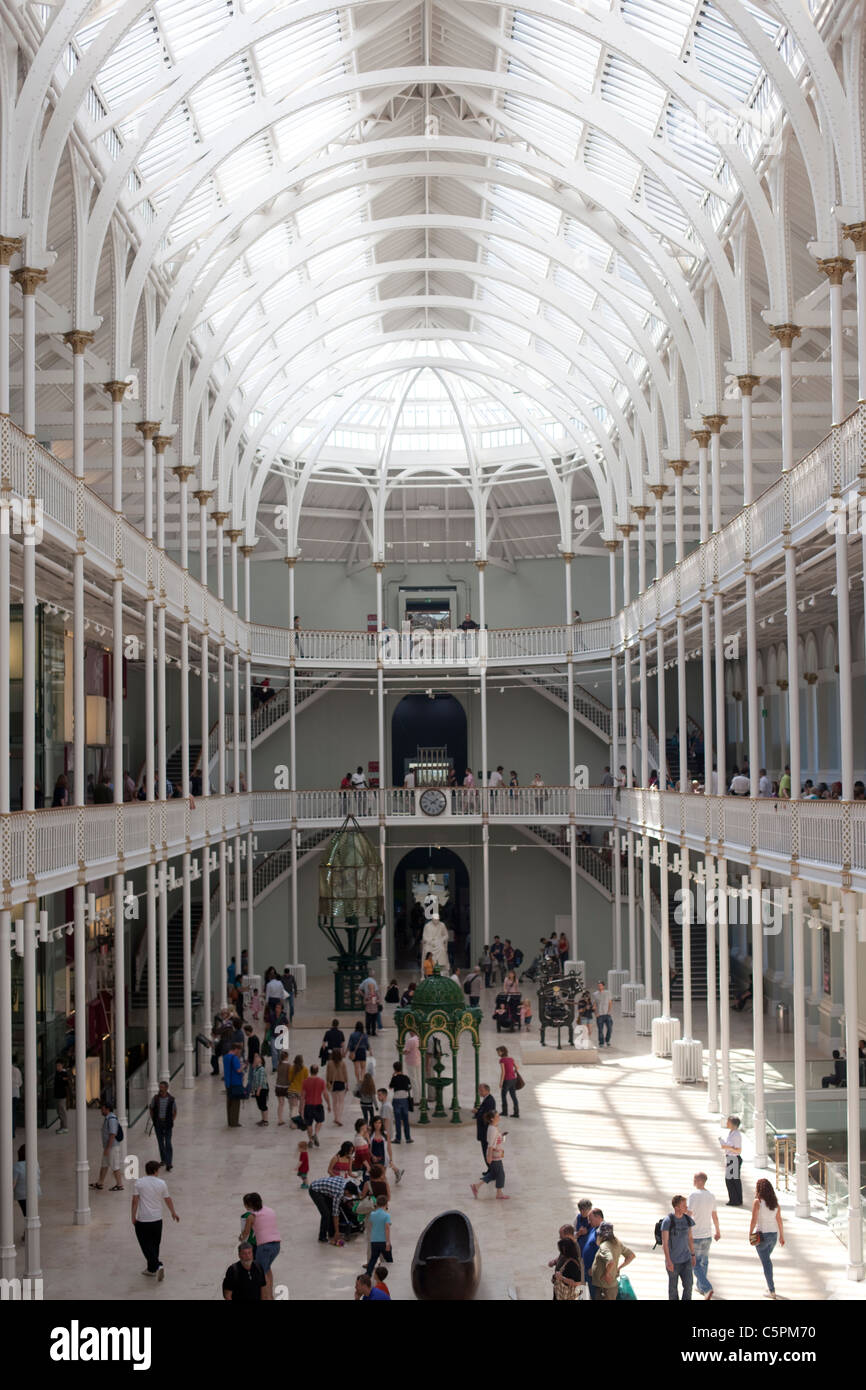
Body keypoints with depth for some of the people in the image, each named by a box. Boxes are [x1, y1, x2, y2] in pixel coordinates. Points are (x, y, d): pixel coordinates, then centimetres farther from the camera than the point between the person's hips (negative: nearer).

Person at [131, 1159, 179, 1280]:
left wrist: (133, 1217, 0)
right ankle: (151, 1269, 27)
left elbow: (135, 1201, -8)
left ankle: (158, 1266, -15)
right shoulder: (161, 1183, 1)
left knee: (147, 1246, 1)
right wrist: (174, 1213, 24)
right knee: (155, 1245, 18)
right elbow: (168, 1200, 10)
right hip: (157, 1220, 3)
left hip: (142, 1221, -3)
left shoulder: (138, 1183, -5)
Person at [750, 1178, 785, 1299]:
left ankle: (772, 1291, 2)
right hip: (773, 1234, 5)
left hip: (761, 1235, -5)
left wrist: (750, 1234, -4)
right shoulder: (775, 1202, 2)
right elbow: (779, 1220, 5)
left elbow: (753, 1220, -15)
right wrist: (781, 1235, 14)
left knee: (765, 1262, 3)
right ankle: (769, 1285, 30)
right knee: (767, 1258, 26)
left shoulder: (757, 1202, -13)